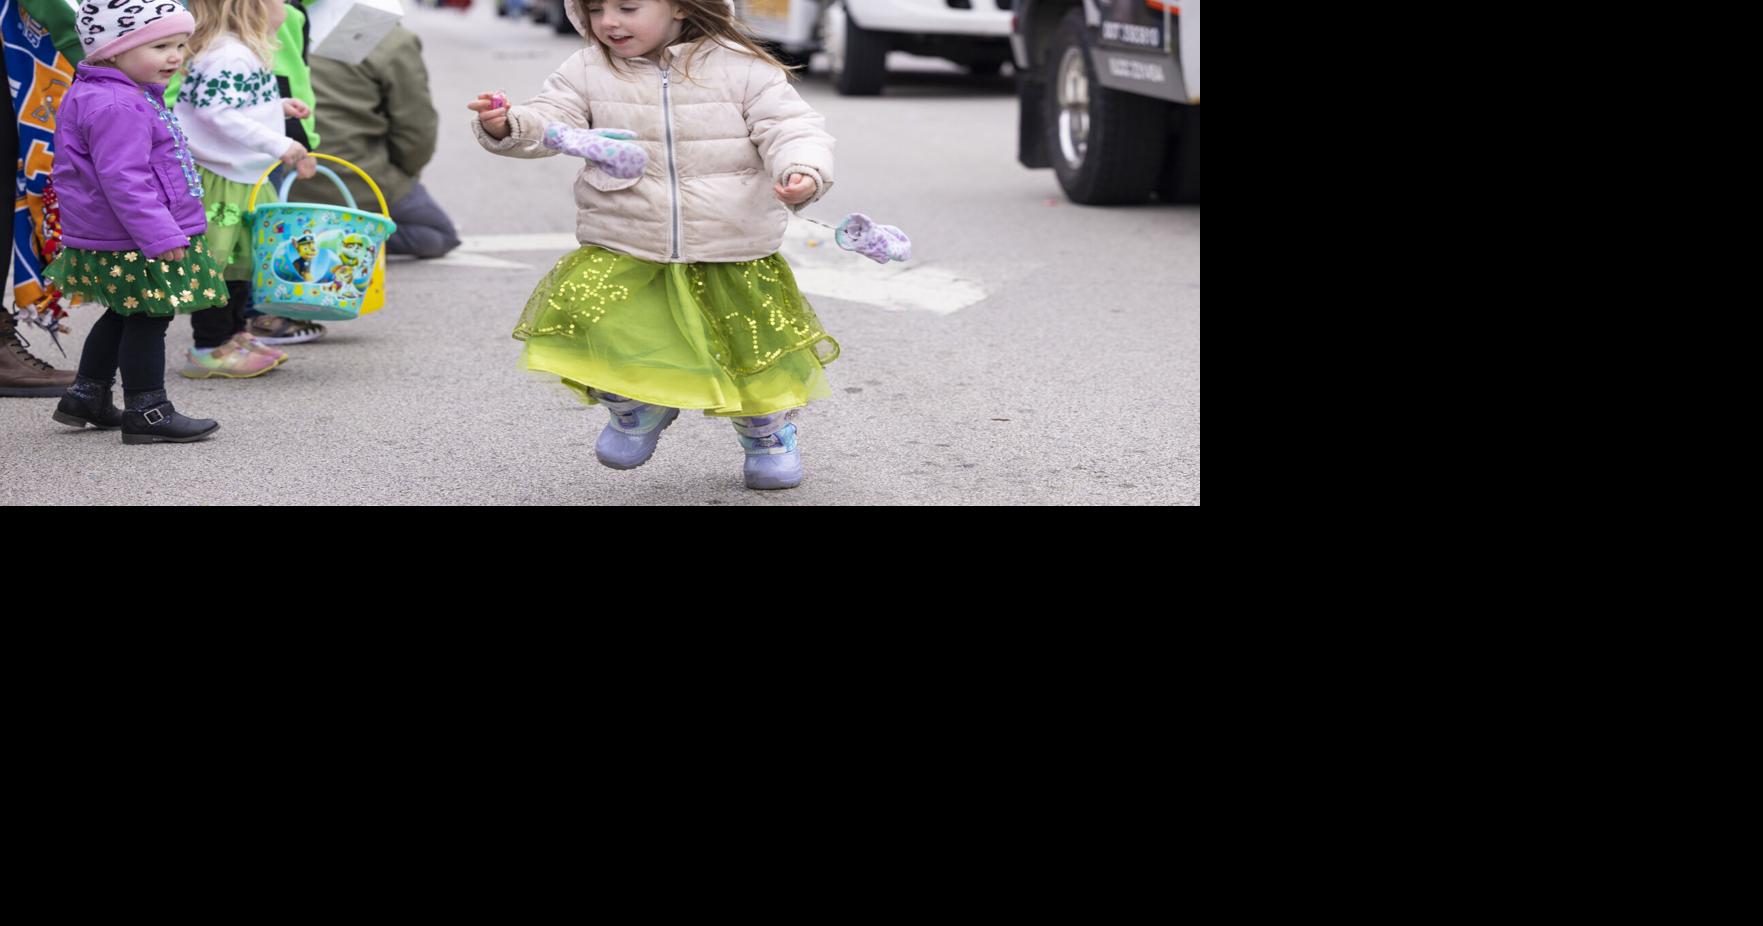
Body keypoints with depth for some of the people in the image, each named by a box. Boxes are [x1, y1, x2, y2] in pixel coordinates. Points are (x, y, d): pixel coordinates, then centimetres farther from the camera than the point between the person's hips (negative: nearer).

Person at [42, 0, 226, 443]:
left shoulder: (135, 98, 13)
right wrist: (160, 235, -28)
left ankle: (86, 397, 31)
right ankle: (147, 413, 5)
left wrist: (166, 230, 29)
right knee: (147, 321, -3)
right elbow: (122, 180, -28)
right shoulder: (115, 107, -23)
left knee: (124, 317, 22)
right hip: (133, 246, -11)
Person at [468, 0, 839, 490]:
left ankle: (767, 430, 41)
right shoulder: (587, 71, 0)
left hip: (733, 256, -1)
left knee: (758, 348, 4)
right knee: (582, 315, -19)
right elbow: (548, 122, -7)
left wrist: (803, 173, -32)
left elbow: (790, 129, -10)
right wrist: (506, 127, -29)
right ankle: (634, 407, 13)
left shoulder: (741, 68, -8)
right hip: (621, 253, 1)